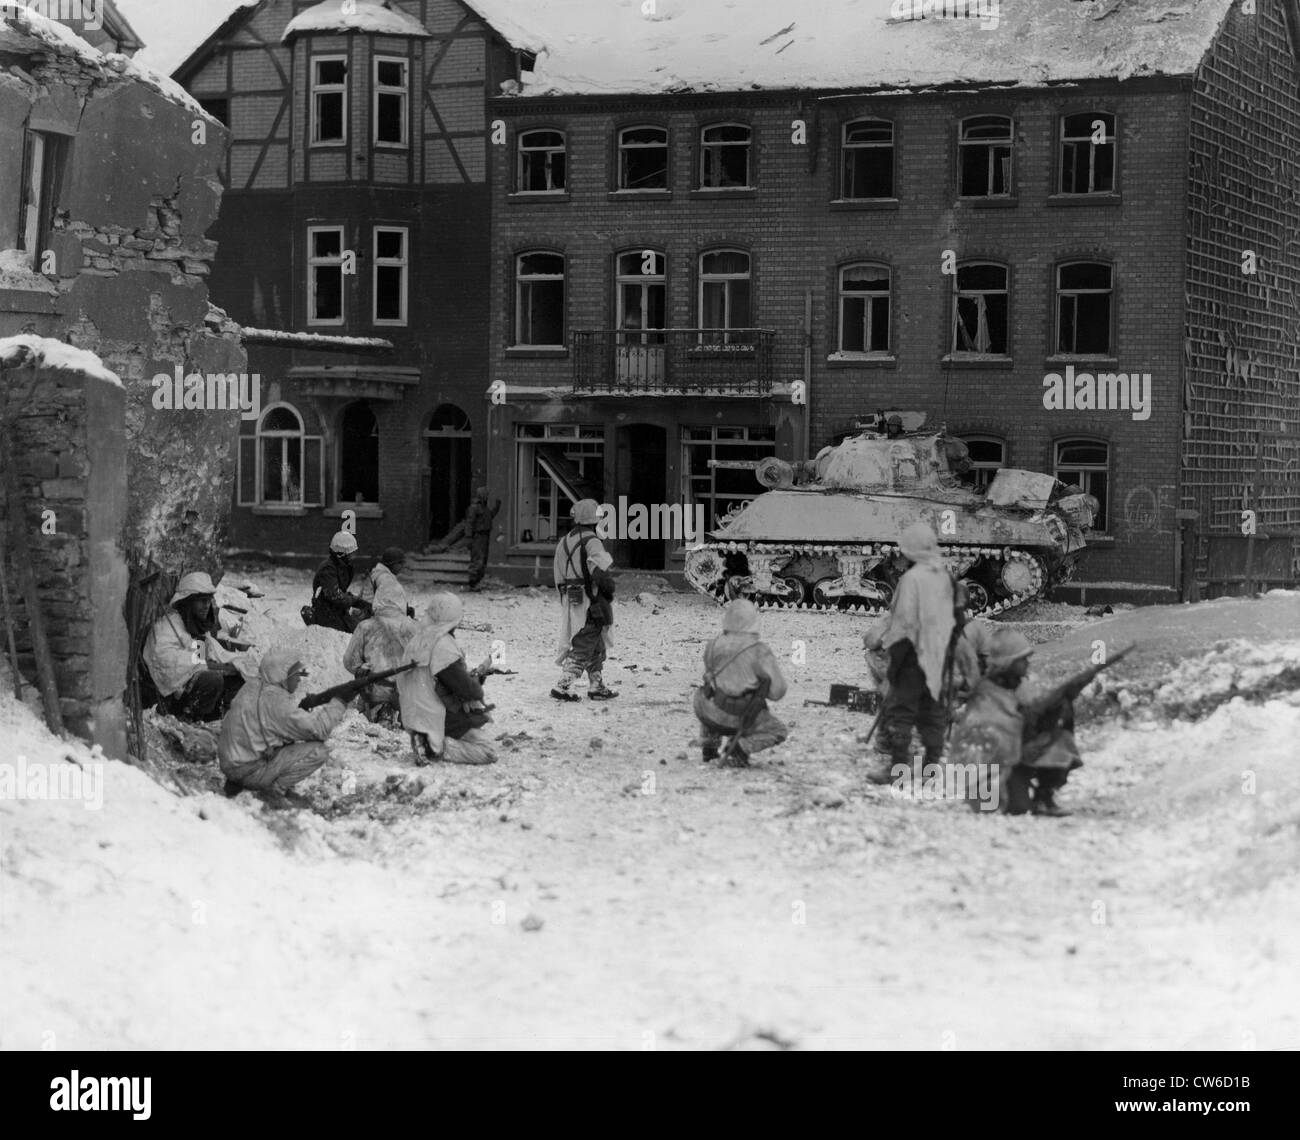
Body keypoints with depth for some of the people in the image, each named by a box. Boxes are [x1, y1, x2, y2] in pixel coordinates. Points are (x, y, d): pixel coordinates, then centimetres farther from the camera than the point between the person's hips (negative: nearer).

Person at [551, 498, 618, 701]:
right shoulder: (591, 542, -15)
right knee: (583, 648, -2)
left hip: (570, 600, 8)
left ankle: (597, 687, 23)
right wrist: (609, 589, -9)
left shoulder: (564, 542, 10)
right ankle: (563, 686, -6)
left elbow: (559, 577, 14)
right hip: (590, 600, -8)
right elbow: (601, 571, -25)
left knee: (597, 647, 19)